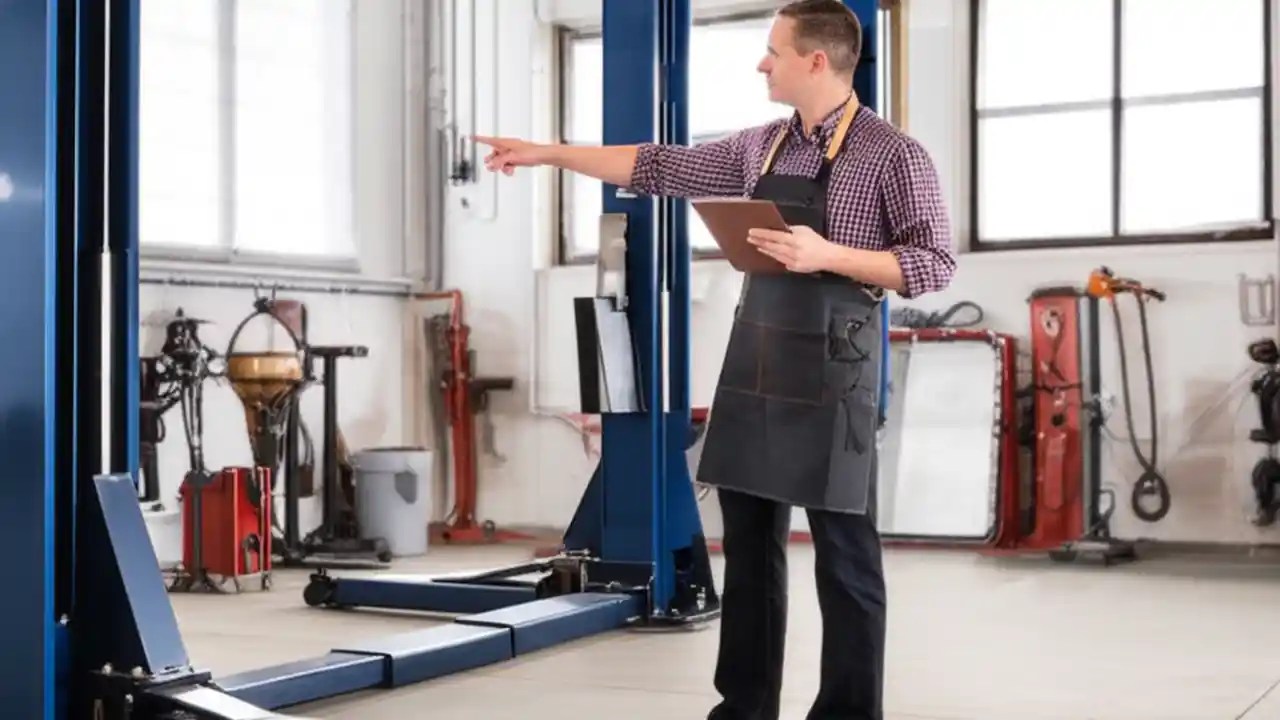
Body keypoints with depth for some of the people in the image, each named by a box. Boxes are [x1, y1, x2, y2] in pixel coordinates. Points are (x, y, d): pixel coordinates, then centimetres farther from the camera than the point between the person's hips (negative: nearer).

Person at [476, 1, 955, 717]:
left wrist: (826, 254, -20)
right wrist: (547, 152, 18)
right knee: (750, 545, 10)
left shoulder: (893, 154, -8)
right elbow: (658, 167, 18)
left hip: (829, 377, -6)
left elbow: (935, 263, -10)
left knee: (845, 557, 1)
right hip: (753, 369, 7)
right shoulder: (761, 147, 11)